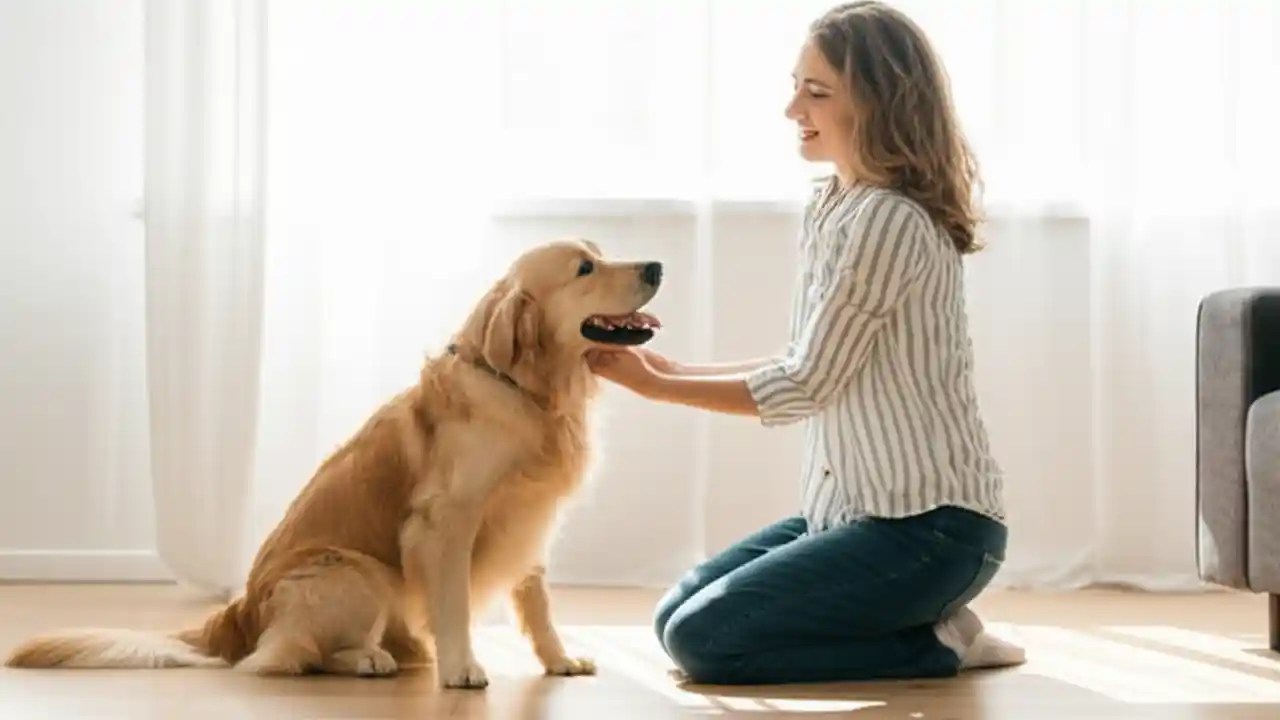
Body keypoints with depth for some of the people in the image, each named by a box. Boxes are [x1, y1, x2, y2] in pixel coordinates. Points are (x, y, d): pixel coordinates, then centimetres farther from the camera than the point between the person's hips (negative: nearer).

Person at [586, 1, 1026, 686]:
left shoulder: (889, 222, -20)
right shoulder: (828, 207, 9)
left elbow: (806, 387, -17)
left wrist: (656, 386, -8)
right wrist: (672, 368, 7)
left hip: (929, 525, -10)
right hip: (852, 508, 10)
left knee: (703, 640, -15)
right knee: (675, 616, 10)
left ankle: (936, 644, -2)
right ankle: (921, 621, 13)